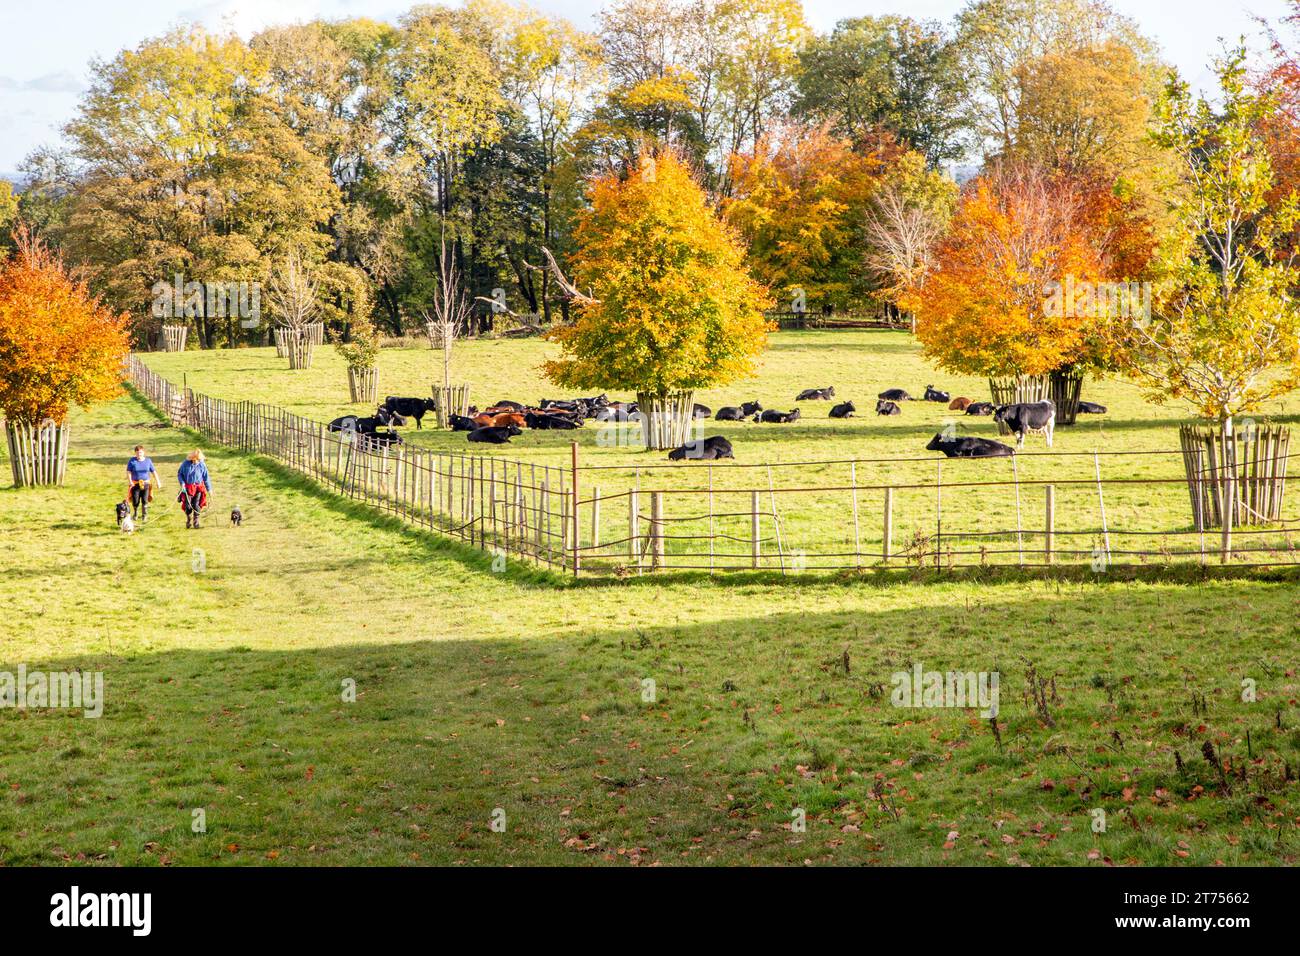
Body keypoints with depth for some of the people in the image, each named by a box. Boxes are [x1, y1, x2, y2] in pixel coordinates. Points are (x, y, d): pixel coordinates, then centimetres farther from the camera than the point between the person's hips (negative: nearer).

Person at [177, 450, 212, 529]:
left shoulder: (202, 465, -2)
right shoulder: (185, 463, -5)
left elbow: (206, 477, 6)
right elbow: (179, 474, 5)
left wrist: (209, 489, 8)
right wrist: (182, 483, -11)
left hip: (198, 488, 0)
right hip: (188, 488, 0)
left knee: (196, 505, -7)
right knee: (188, 506, -1)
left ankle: (196, 522, 6)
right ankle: (188, 520, 24)